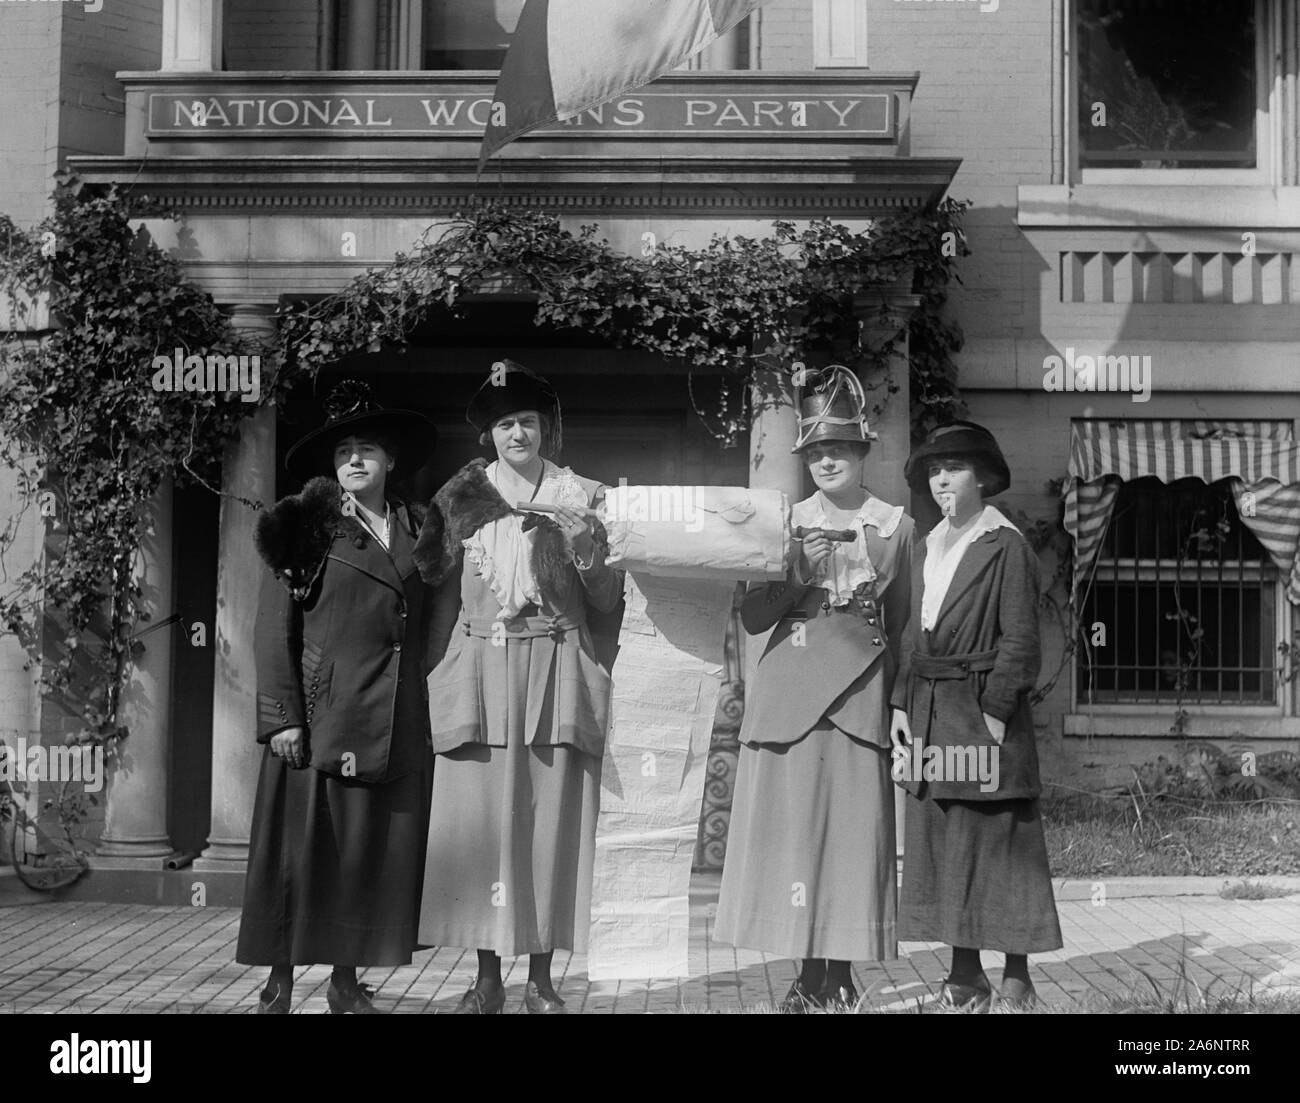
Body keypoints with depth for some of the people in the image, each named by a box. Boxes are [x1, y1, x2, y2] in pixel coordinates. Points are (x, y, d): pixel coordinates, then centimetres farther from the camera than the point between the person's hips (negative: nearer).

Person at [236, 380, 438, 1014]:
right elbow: (275, 629, -4)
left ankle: (347, 981, 19)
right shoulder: (309, 526, 1)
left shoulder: (417, 530, 12)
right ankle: (279, 986, 10)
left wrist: (416, 696, 5)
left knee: (377, 853, 7)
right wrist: (282, 716, -11)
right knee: (302, 849, -1)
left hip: (397, 724, 4)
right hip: (322, 717, -4)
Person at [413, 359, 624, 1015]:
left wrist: (586, 548, -10)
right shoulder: (462, 498, 10)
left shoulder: (582, 499, 7)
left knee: (551, 819, -2)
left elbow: (607, 603, 7)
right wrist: (436, 676, 4)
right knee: (478, 818, -2)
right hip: (480, 671, 1)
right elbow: (444, 596, 13)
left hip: (555, 671, -1)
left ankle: (541, 979, 8)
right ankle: (487, 979, 8)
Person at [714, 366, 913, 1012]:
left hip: (860, 692, -1)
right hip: (788, 691, 1)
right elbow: (753, 617, 5)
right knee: (792, 825, -1)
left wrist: (898, 700, 4)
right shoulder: (785, 523, 7)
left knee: (854, 826, -2)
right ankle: (809, 976, 8)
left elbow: (901, 624, 10)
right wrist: (797, 575, -11)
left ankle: (841, 975, 8)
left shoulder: (895, 525, 7)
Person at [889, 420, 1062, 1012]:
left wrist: (994, 712, -15)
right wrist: (902, 705, 7)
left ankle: (1016, 975, 8)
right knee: (941, 841, 9)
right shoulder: (928, 548, 14)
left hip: (984, 709, -7)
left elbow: (1020, 640, -10)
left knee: (1000, 841, -1)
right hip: (930, 713, 7)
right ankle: (965, 973, 18)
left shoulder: (1006, 547, -6)